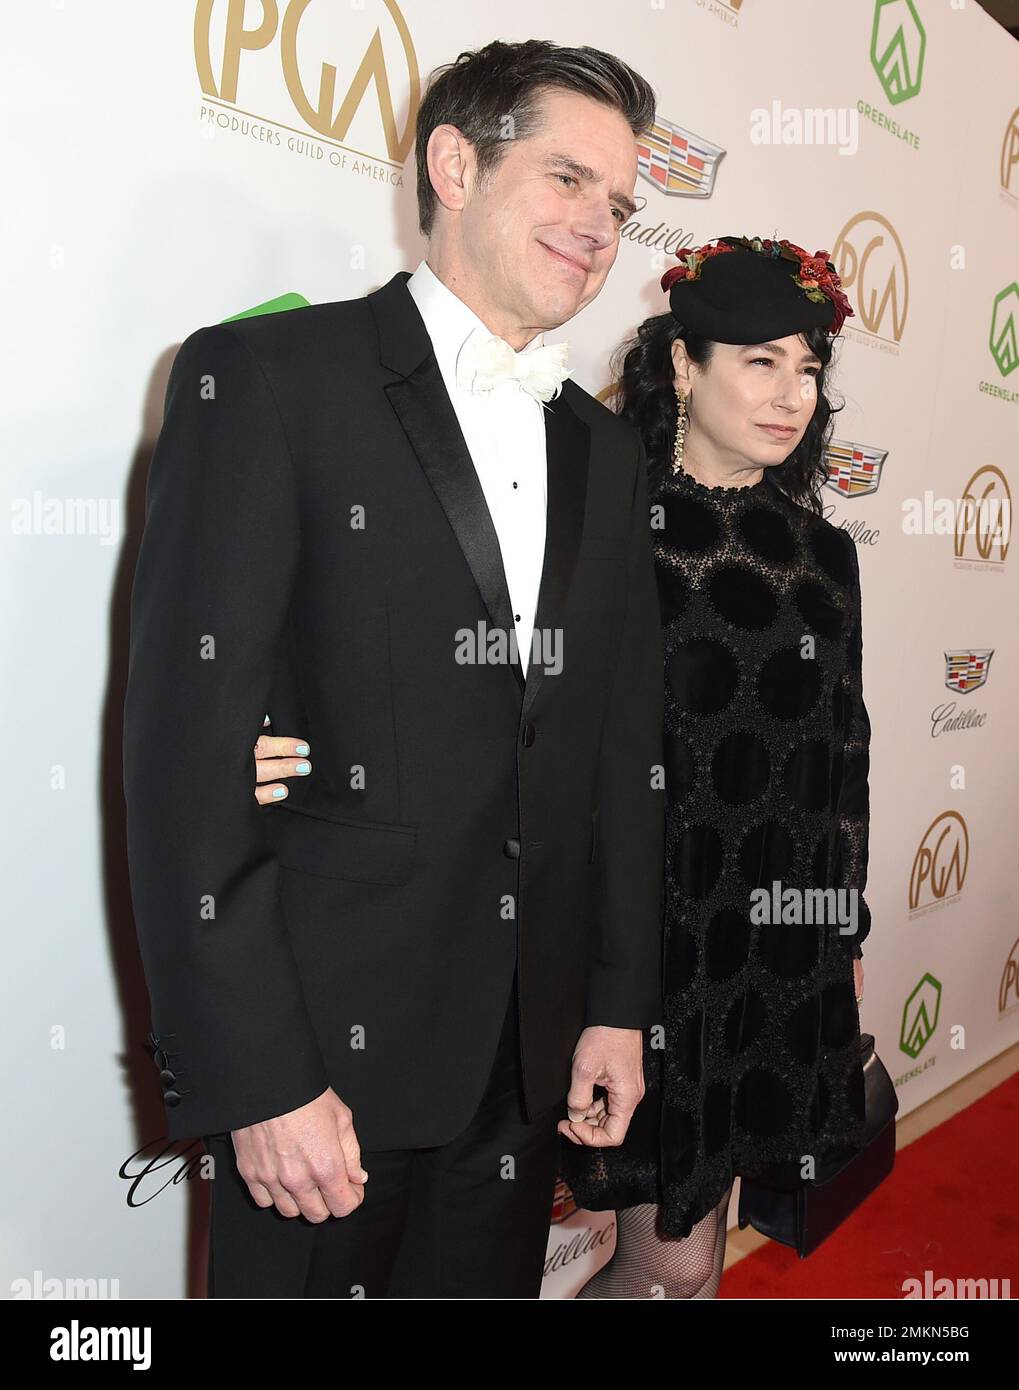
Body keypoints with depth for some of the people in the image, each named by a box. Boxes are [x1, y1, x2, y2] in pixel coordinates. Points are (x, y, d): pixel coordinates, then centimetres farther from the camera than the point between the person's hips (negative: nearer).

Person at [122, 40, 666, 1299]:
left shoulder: (605, 450, 12)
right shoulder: (268, 379, -8)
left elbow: (622, 747, 13)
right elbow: (188, 753, -14)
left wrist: (620, 1003, 9)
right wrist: (250, 1079, -16)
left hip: (528, 1055, 6)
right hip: (323, 1045, -5)